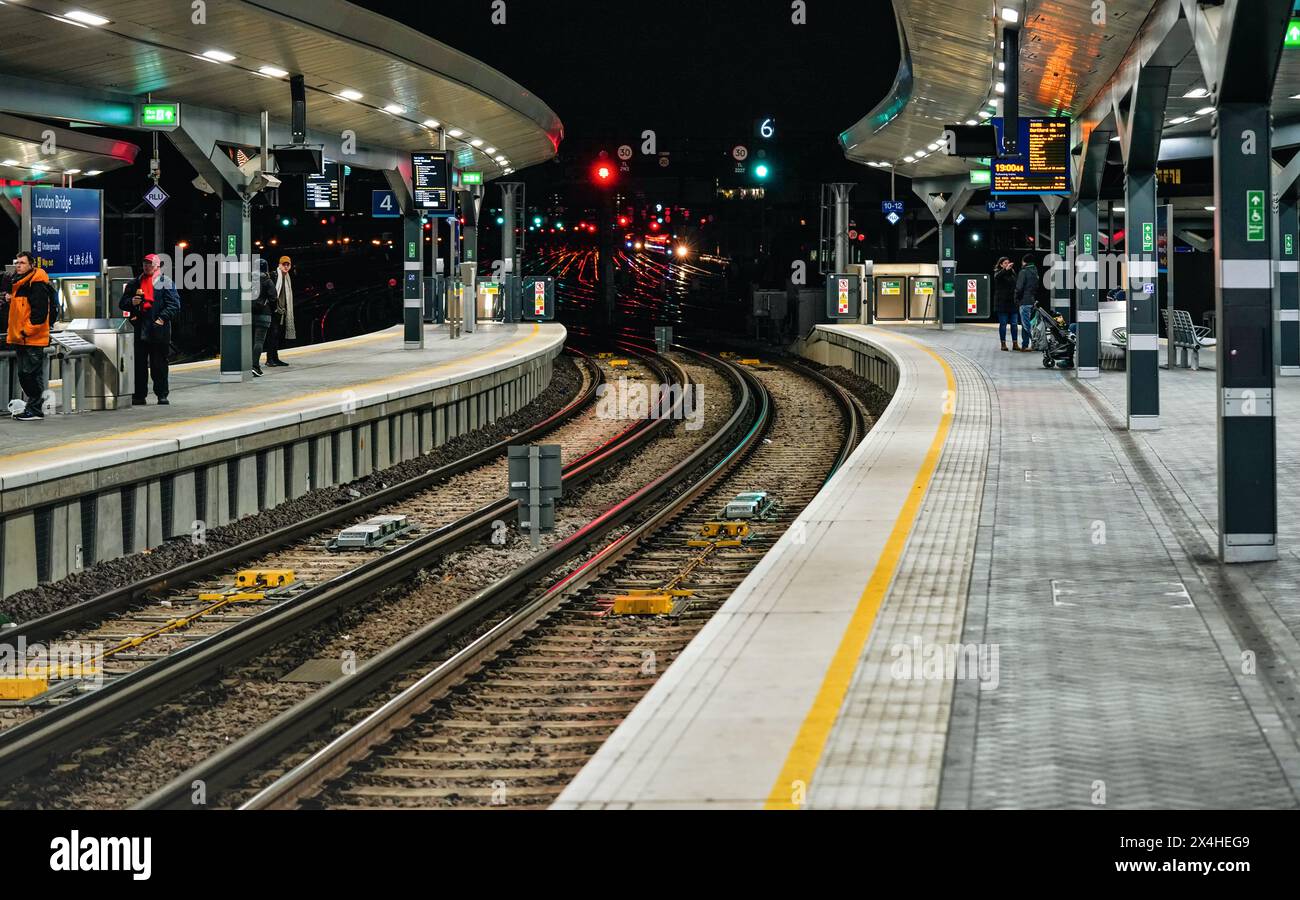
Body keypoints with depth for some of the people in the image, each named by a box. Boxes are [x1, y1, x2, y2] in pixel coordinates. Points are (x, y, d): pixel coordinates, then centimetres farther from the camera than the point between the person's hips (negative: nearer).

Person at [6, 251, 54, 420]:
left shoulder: (37, 285, -14)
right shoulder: (18, 284, 16)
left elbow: (40, 312, -20)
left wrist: (27, 331, -19)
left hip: (33, 339, -10)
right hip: (20, 339, 10)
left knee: (32, 374, -7)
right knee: (24, 375, 12)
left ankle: (34, 410, -4)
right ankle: (33, 407, 19)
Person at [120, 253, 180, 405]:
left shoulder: (165, 282, 4)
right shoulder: (134, 283, 16)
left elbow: (174, 304, -2)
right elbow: (122, 303, 19)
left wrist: (163, 318, -13)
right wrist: (131, 302, -2)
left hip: (158, 329, -3)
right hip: (139, 329, 3)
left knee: (159, 364, 0)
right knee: (139, 364, 4)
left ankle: (162, 394, 7)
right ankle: (139, 395, 9)